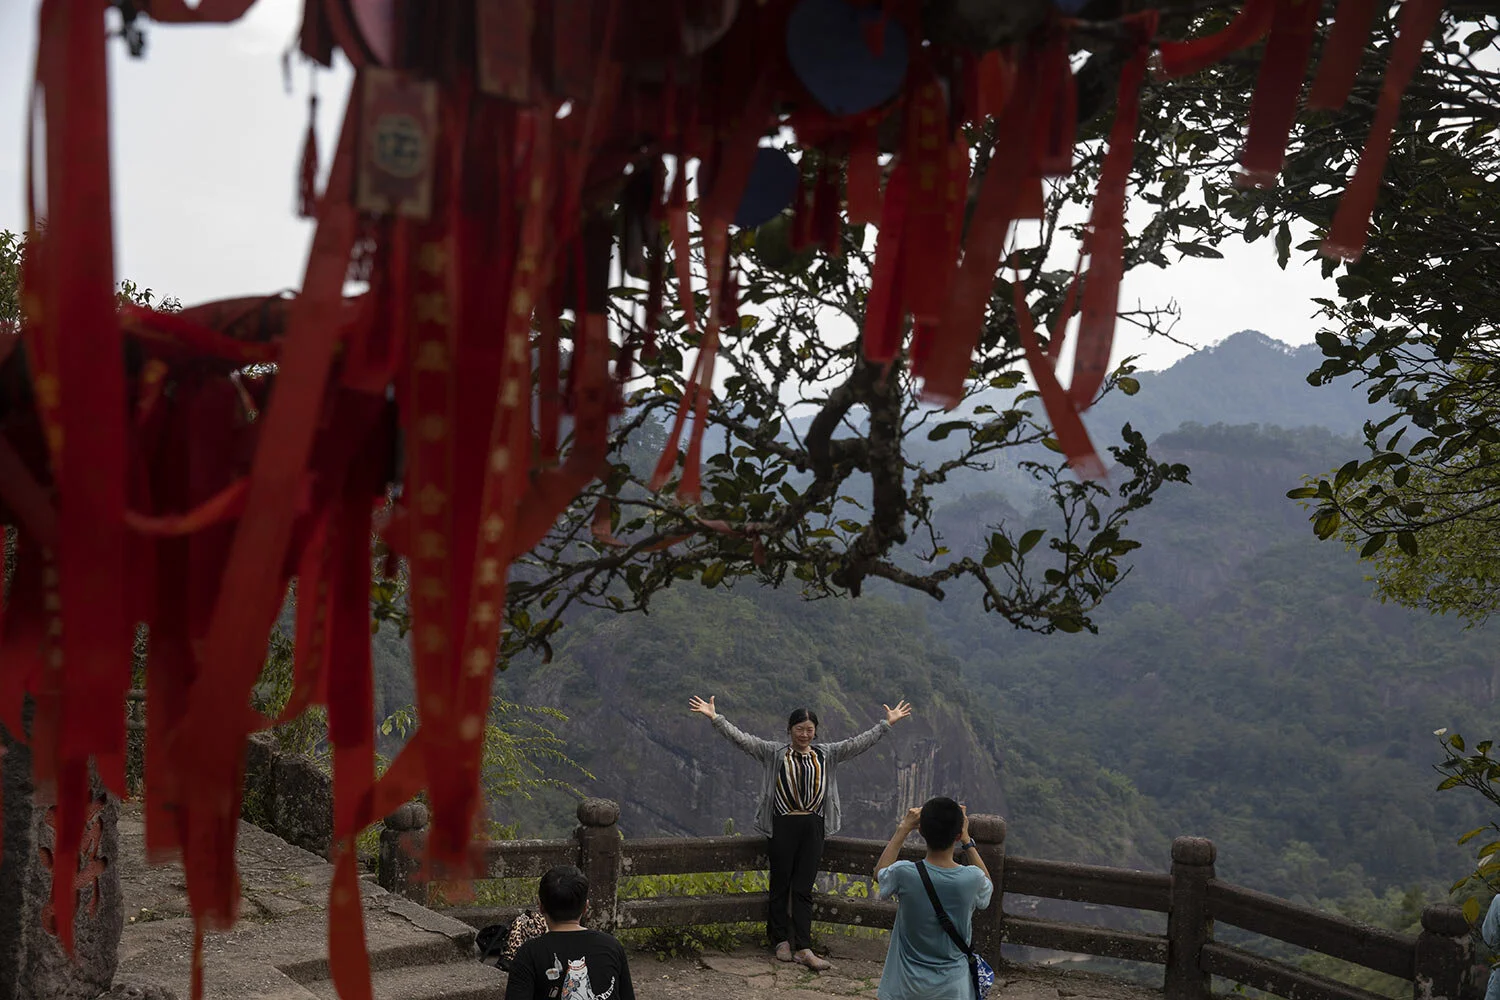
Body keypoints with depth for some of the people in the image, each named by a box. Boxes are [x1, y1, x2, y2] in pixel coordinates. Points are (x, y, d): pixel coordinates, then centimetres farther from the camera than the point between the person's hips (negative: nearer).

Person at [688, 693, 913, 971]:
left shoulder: (827, 754, 9)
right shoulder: (774, 753, 1)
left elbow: (859, 742, 8)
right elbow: (741, 738, -7)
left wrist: (888, 723, 4)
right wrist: (715, 717, -17)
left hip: (813, 826, 2)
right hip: (783, 825, -2)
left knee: (804, 889, 3)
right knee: (780, 885, 6)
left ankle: (803, 948, 2)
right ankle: (782, 941, 20)